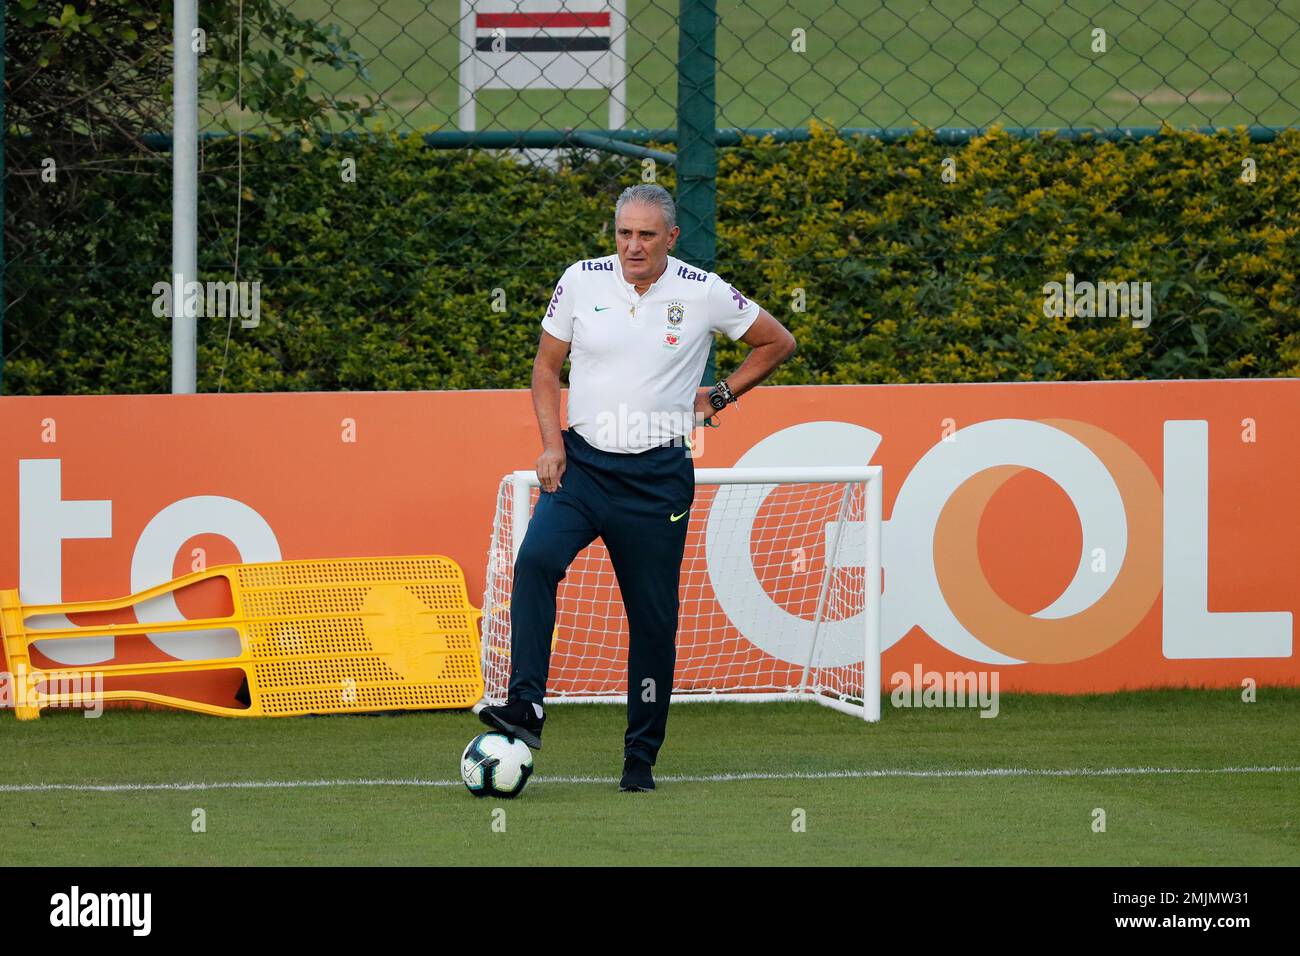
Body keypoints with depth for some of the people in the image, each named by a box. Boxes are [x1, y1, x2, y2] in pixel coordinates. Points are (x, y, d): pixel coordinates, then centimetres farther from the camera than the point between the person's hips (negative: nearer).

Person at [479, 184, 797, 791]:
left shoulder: (703, 294, -2)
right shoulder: (582, 281, 1)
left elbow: (778, 342, 12)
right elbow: (547, 366, 10)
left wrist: (720, 397, 7)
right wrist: (552, 444, -2)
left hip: (658, 475, 0)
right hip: (582, 463, 0)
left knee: (653, 616, 2)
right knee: (536, 559, -27)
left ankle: (641, 758, 14)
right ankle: (525, 708, -29)